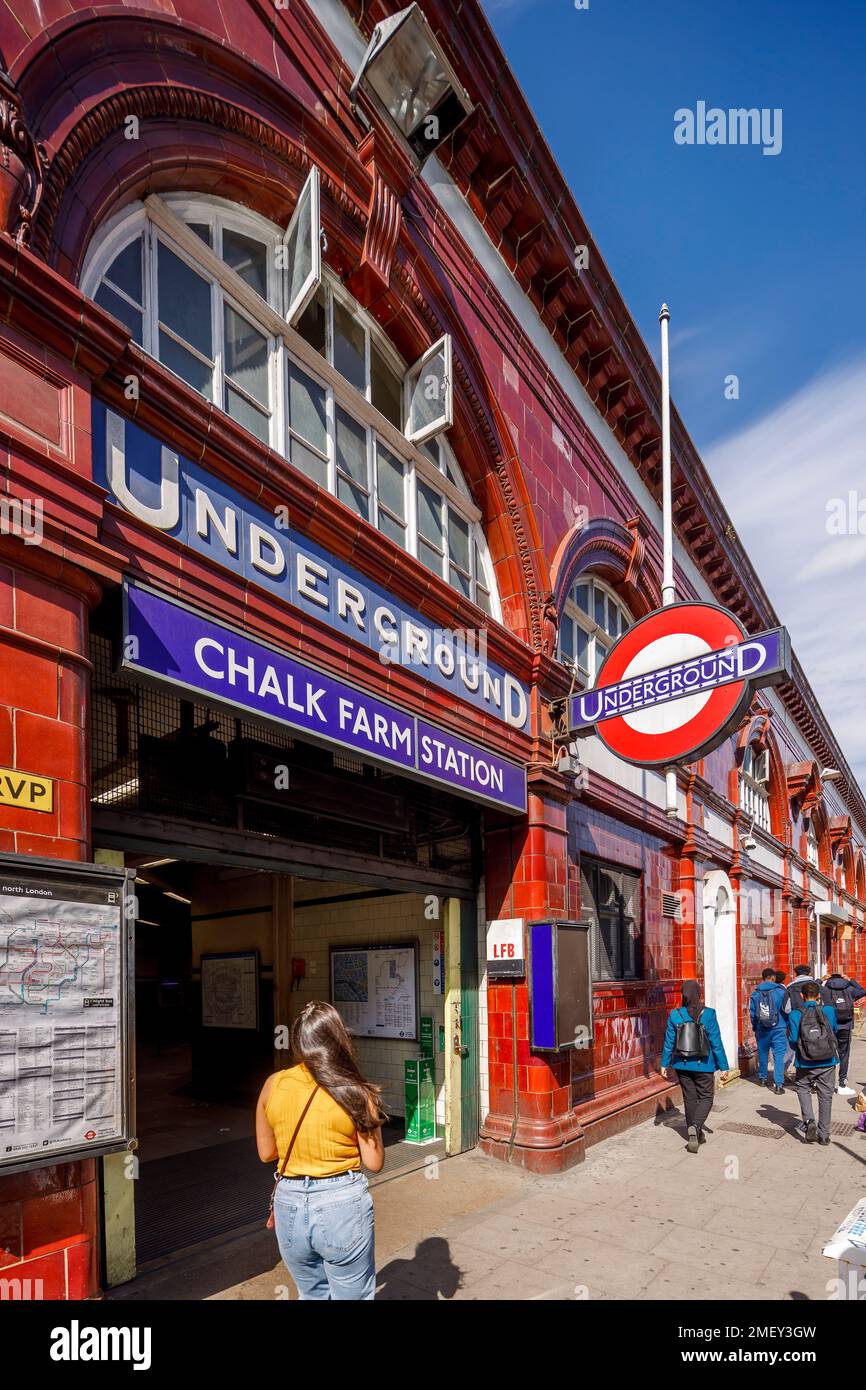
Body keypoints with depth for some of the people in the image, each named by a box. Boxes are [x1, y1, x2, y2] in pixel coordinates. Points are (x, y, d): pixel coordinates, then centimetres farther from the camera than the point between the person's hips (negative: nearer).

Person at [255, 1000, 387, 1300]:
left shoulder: (273, 1085, -5)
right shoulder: (356, 1093, -13)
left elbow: (265, 1153, 6)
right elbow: (374, 1162, -9)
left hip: (289, 1206, 3)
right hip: (342, 1205, -3)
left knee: (313, 1294, 25)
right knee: (352, 1295, 16)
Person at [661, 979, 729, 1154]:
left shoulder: (675, 1015, -7)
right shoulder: (708, 1015, -13)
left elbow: (669, 1042, 0)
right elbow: (716, 1043, -9)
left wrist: (664, 1063, 11)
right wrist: (723, 1066, 1)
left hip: (682, 1065, 3)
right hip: (703, 1065, -2)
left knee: (689, 1098, 16)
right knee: (706, 1098, 11)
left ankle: (696, 1134, 24)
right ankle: (695, 1126, -12)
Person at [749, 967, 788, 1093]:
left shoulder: (755, 994, 0)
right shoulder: (781, 992, -7)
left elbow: (752, 1013, 4)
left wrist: (755, 1028, 18)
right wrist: (787, 1025, 15)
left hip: (762, 1029, 3)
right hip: (778, 1029, -3)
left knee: (762, 1054, 17)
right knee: (779, 1056, -2)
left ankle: (763, 1078, 30)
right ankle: (778, 1084, -8)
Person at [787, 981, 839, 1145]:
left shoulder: (795, 1015, -10)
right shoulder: (829, 1010, -6)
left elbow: (793, 1042, -8)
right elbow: (835, 1030, 13)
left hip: (806, 1063, -1)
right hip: (828, 1063, 1)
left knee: (802, 1088, 20)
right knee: (825, 1095, 13)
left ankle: (809, 1121, -1)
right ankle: (824, 1134, 19)